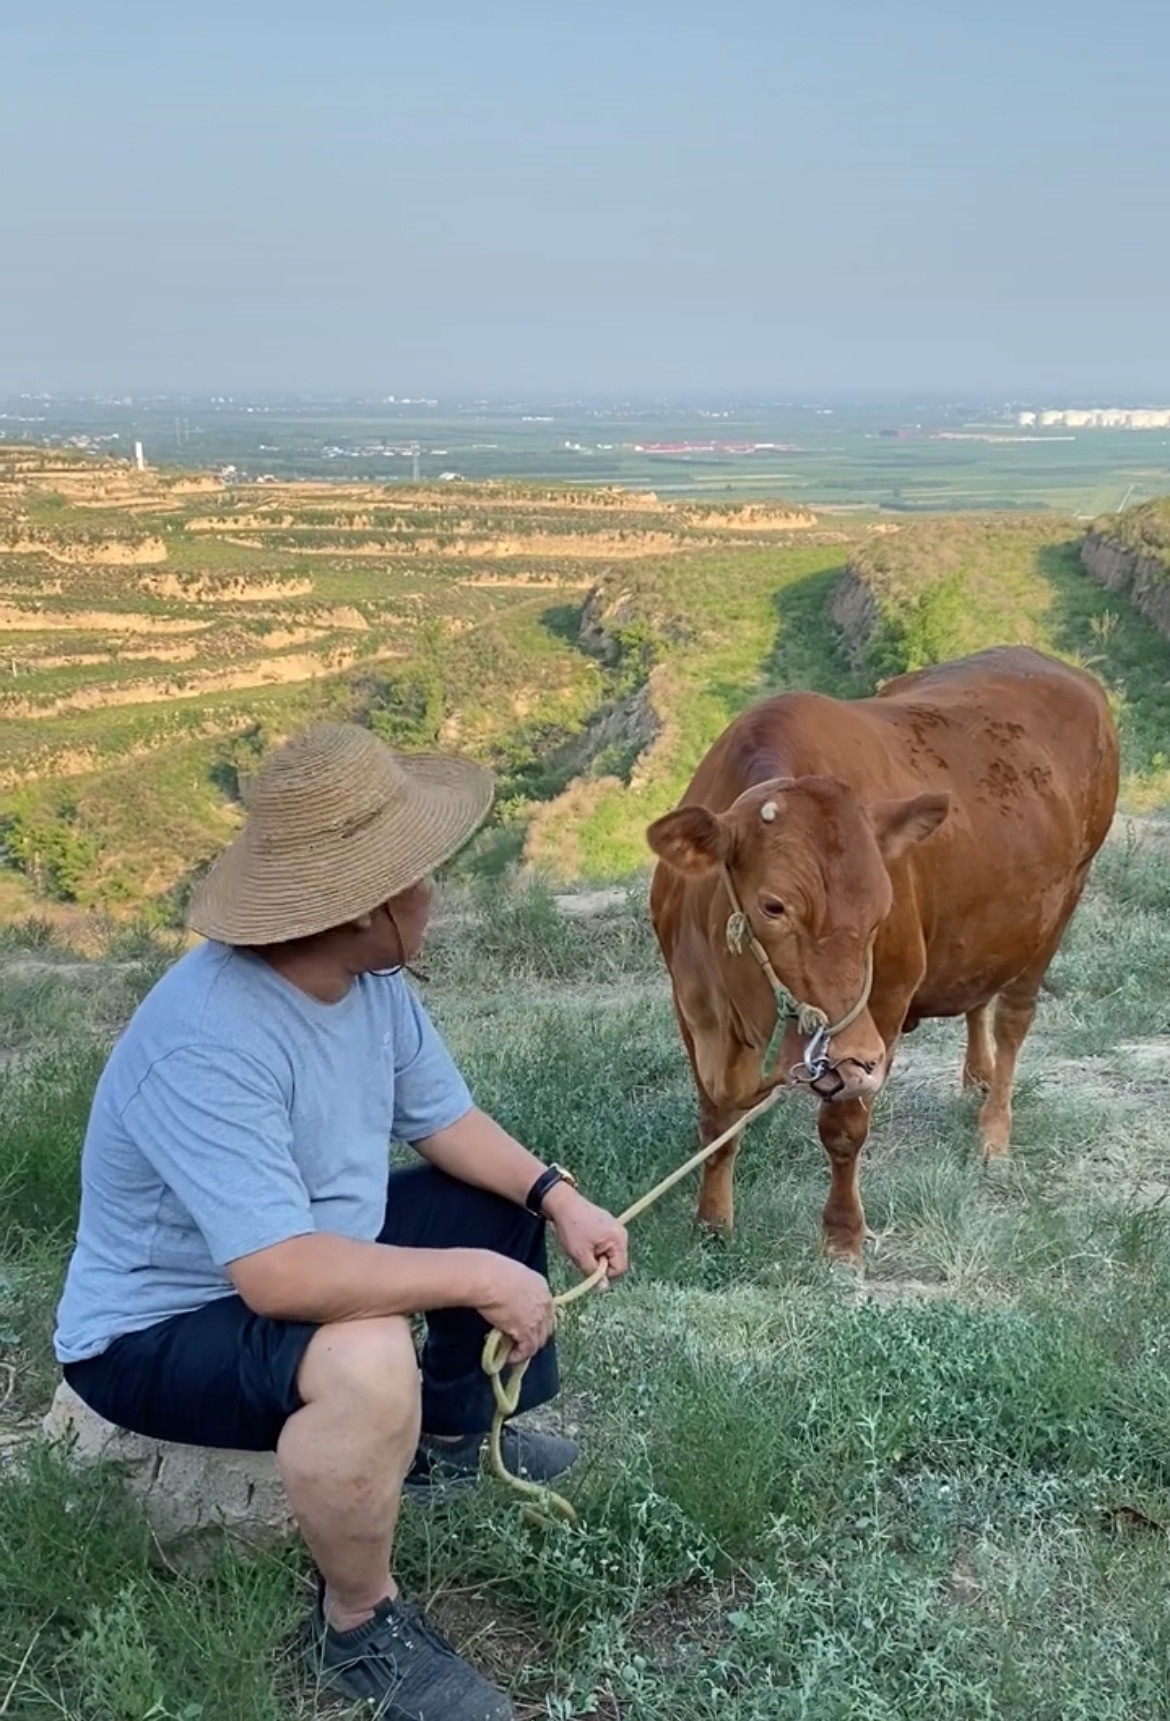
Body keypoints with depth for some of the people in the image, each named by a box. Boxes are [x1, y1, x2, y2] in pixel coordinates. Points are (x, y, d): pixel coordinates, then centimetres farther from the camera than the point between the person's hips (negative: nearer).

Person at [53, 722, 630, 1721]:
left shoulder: (370, 976, -8)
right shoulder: (208, 1046, -37)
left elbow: (443, 1120, 5)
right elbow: (277, 1275, -42)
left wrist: (556, 1196, -9)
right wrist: (477, 1278, -34)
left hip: (298, 1251, 9)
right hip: (157, 1330, -9)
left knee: (509, 1200, 11)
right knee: (366, 1360, -37)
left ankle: (448, 1437, 33)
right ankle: (360, 1628, -9)